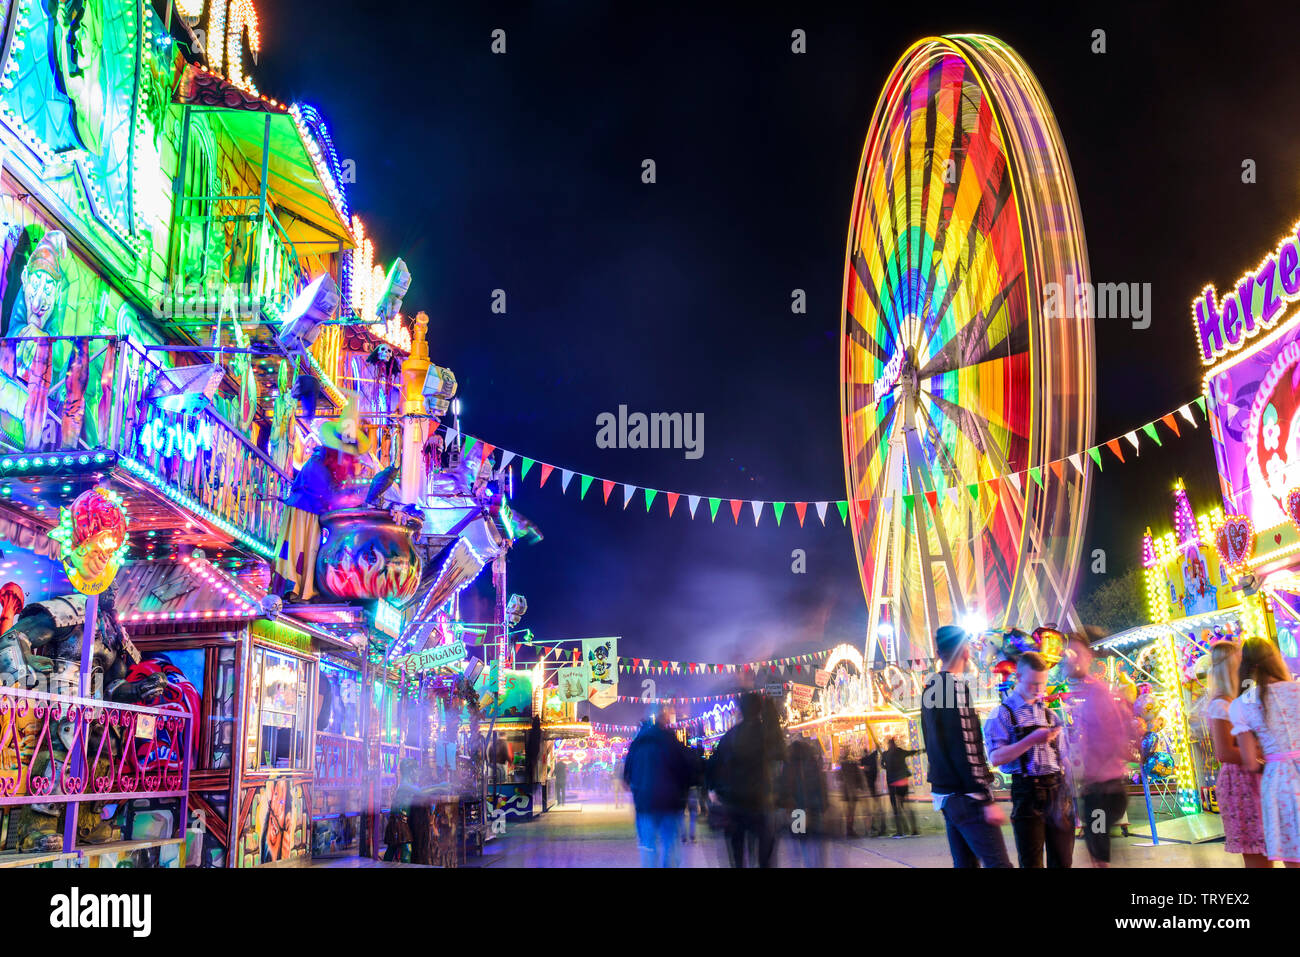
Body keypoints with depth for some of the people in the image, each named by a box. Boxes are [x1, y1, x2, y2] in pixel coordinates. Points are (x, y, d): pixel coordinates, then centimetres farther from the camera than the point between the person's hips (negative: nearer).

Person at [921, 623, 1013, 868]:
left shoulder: (931, 687, 13)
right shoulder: (955, 686, -15)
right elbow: (965, 749, -20)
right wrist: (987, 801, -18)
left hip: (943, 792, 9)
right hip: (964, 794, -9)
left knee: (964, 862, 12)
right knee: (998, 863, -10)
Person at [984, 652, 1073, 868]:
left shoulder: (1049, 713, 16)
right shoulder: (1002, 714, -2)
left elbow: (1063, 754, 18)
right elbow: (996, 757, -13)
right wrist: (1031, 740, -19)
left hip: (1057, 788, 5)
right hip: (1027, 792, -5)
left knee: (1062, 859, 8)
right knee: (1031, 861, -1)